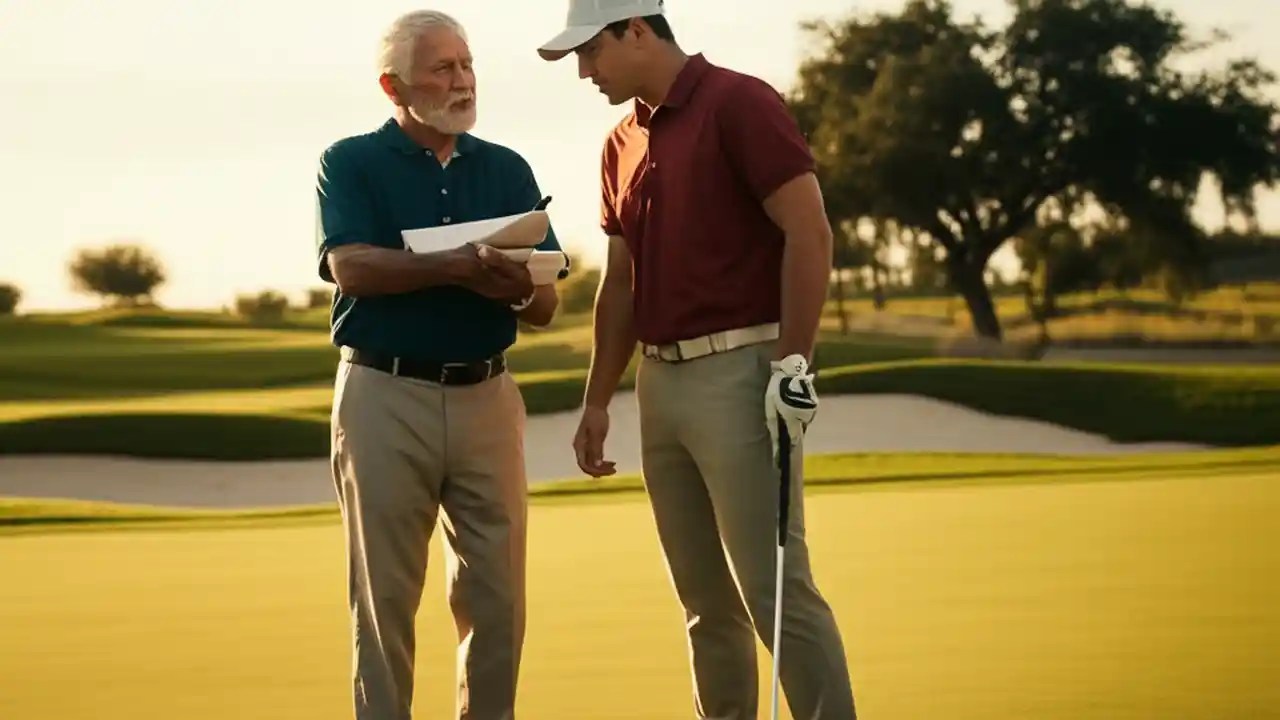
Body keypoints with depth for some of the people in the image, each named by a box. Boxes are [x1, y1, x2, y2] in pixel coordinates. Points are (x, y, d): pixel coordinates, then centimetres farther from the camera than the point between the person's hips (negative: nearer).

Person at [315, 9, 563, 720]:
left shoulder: (507, 169, 12)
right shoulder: (351, 163, 3)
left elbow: (546, 305, 7)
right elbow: (351, 265, -15)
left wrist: (516, 289, -17)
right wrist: (458, 267, -27)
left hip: (487, 396, 3)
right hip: (386, 396, -3)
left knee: (497, 599, 3)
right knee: (385, 595, 1)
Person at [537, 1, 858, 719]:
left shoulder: (741, 104, -9)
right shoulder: (623, 145, 15)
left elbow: (809, 233, -14)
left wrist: (793, 364, -18)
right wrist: (598, 400, 19)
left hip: (739, 373, -8)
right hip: (660, 380, 8)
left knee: (777, 592, -11)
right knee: (706, 602, 9)